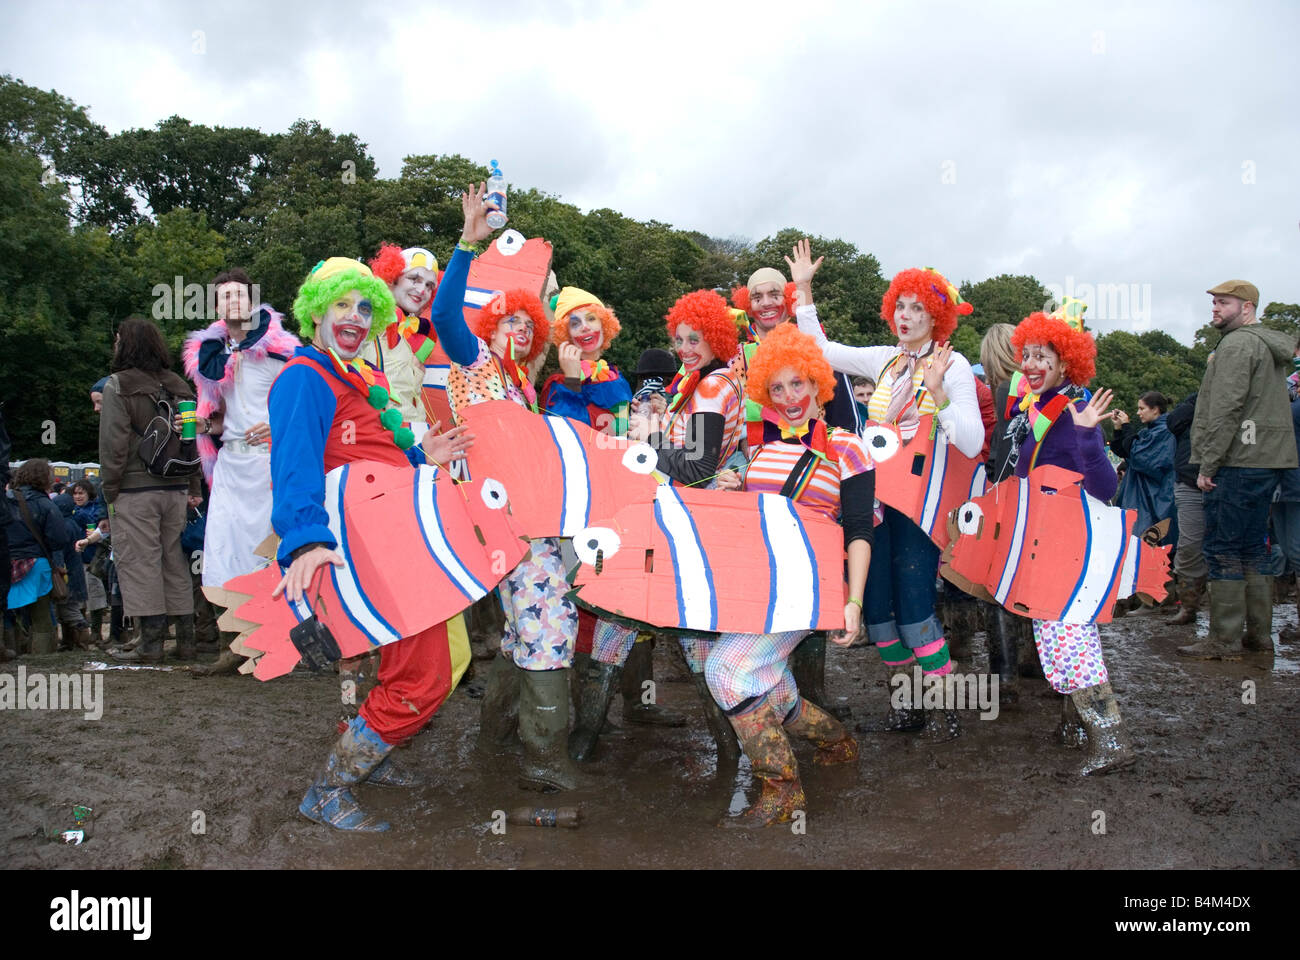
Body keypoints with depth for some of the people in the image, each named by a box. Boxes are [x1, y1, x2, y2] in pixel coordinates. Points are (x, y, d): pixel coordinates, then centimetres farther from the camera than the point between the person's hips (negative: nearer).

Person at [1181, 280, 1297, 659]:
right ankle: (1259, 633, 17)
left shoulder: (1238, 344, -10)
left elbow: (1226, 410, -18)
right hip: (1269, 459, 10)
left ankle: (1224, 640, -5)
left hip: (1239, 462, -10)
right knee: (1253, 548, 13)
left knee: (1223, 549, -7)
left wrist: (1208, 464, -16)